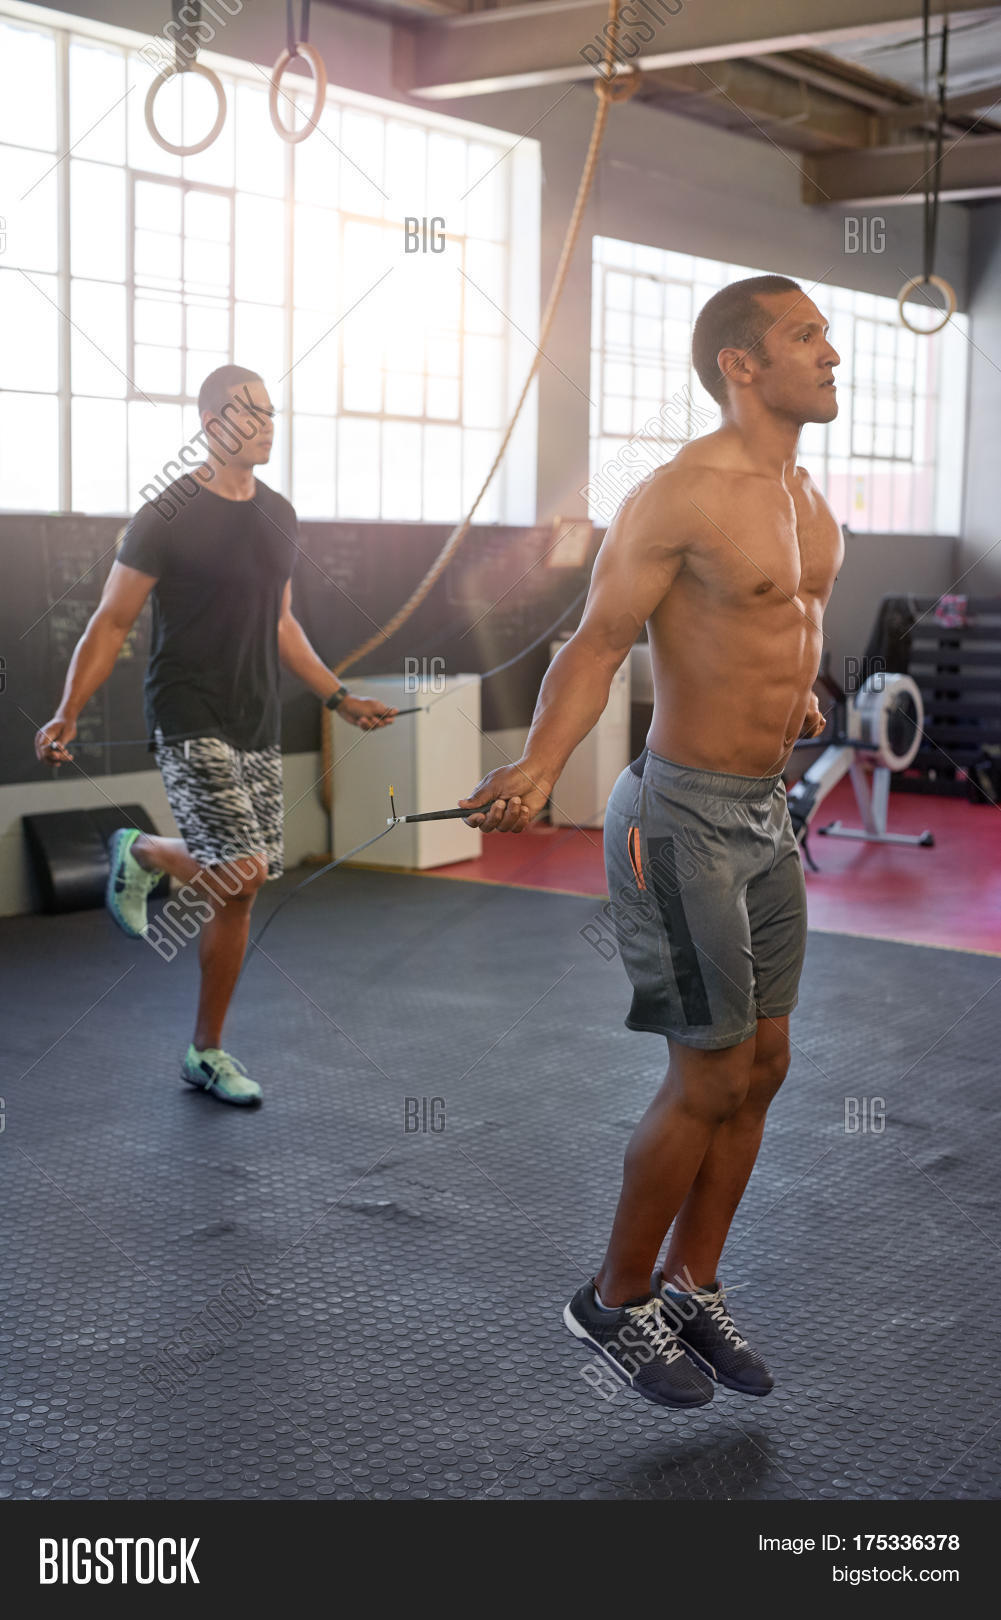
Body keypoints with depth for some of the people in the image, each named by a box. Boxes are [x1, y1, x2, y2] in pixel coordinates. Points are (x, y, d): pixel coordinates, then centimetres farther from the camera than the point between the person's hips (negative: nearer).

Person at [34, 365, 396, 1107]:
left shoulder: (278, 515, 11)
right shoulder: (169, 515, -9)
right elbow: (112, 623, -8)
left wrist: (340, 698, 21)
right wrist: (68, 714, -18)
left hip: (258, 726, 6)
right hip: (190, 722, -6)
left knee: (236, 895, 6)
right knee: (241, 870, -20)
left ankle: (207, 1052, 20)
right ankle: (140, 852, 12)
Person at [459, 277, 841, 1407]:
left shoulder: (808, 499, 10)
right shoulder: (682, 494, -16)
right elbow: (597, 642, -19)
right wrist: (538, 768, -30)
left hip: (769, 815, 9)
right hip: (687, 817, -9)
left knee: (762, 1066, 12)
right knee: (711, 1079, -3)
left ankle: (691, 1290, 28)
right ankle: (615, 1302, 17)